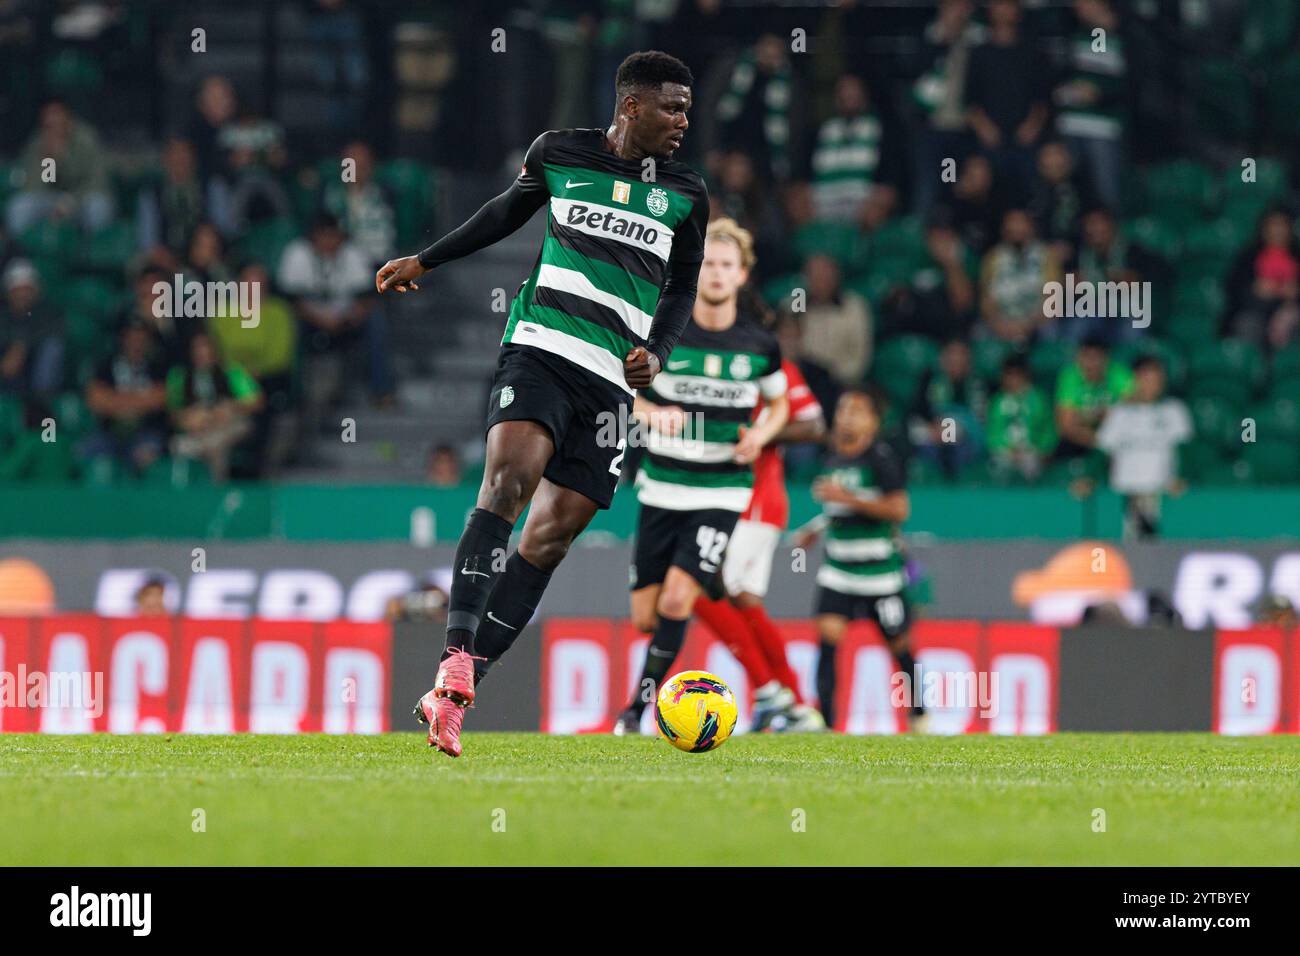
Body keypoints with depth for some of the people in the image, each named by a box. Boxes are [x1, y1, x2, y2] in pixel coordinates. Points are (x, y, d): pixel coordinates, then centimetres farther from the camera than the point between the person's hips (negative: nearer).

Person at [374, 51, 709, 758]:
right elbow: (509, 211, 24)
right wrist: (425, 261, 31)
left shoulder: (685, 193, 10)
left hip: (610, 380, 3)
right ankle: (457, 664, -35)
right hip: (540, 348, -3)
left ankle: (451, 698, -2)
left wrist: (656, 352, -3)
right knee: (509, 480, -27)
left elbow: (683, 286, 16)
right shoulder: (558, 154, 7)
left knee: (551, 535, -4)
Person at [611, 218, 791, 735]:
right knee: (644, 616, 1)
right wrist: (653, 413, -15)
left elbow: (778, 403, 16)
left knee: (676, 602, -19)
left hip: (722, 492, -1)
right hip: (661, 490, 1)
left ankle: (640, 705, -4)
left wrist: (760, 434, -6)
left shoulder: (759, 343, -1)